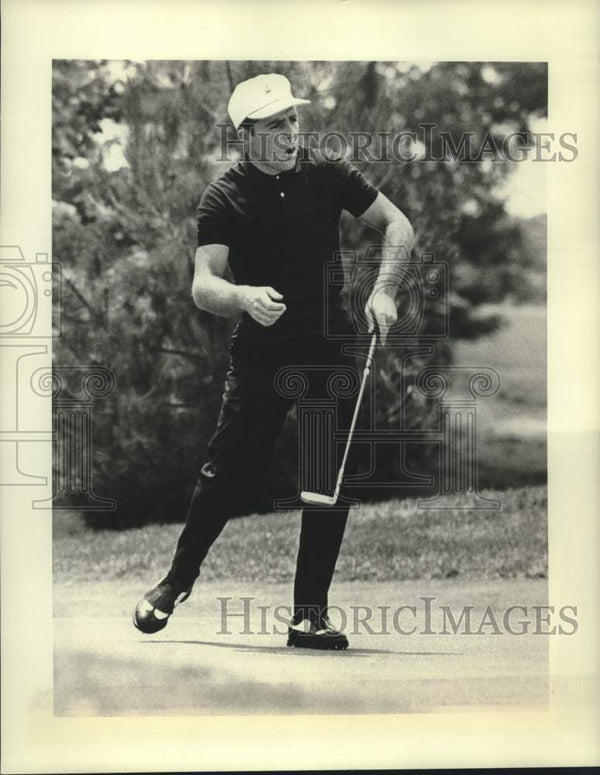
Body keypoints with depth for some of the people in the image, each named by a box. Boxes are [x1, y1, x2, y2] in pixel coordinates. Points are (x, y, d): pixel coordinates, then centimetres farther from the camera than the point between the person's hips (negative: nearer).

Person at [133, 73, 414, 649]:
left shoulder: (327, 174, 2)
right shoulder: (223, 198, -4)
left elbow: (397, 224, 7)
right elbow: (203, 286, -13)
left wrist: (382, 291, -8)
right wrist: (245, 296, -34)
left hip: (332, 347, 2)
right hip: (261, 351, -2)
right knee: (229, 470, -7)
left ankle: (309, 613, 5)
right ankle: (176, 582, 15)